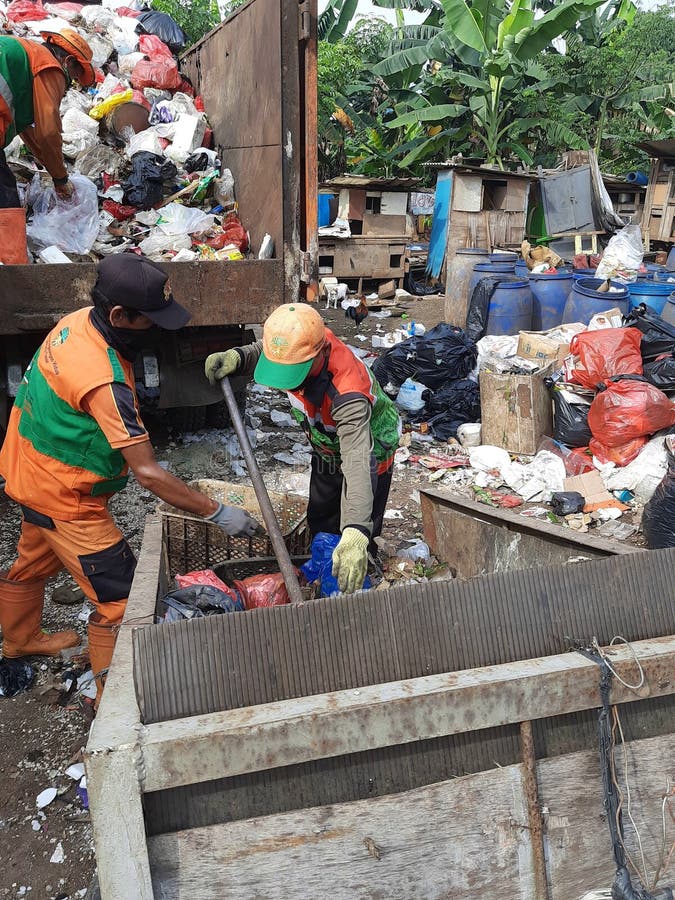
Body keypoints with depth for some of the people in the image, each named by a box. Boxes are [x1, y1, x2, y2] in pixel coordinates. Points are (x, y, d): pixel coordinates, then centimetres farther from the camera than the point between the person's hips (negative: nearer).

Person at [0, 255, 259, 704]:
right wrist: (217, 512, -27)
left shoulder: (78, 321, -9)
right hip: (66, 498, -10)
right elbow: (148, 472, -33)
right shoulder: (104, 381, -36)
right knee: (120, 597, -1)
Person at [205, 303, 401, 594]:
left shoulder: (347, 394, -47)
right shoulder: (301, 344, -28)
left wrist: (356, 533, -67)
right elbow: (261, 350, -3)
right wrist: (236, 357, -27)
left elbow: (358, 463, -55)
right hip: (327, 448, 7)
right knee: (319, 525, 23)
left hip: (369, 448, -7)